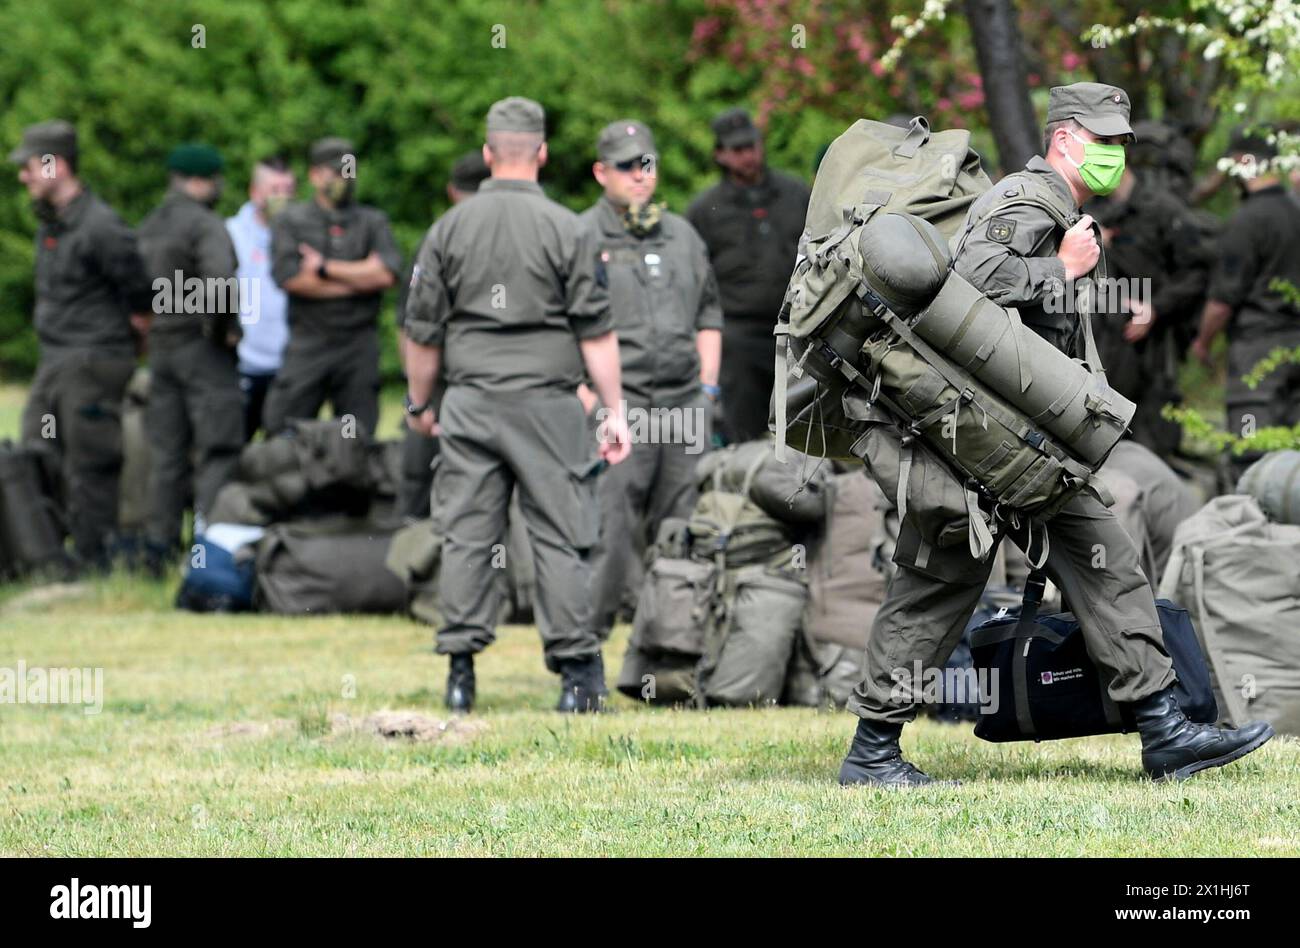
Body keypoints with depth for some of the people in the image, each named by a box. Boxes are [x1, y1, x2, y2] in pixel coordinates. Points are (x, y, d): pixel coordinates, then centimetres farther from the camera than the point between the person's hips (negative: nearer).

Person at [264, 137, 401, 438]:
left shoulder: (373, 222, 12)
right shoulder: (291, 221, 9)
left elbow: (387, 272, -5)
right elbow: (289, 277, -7)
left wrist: (324, 268, -4)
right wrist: (359, 280, -4)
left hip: (359, 344, 1)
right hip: (307, 343, -1)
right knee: (282, 435, -6)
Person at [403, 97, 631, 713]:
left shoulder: (449, 230, 3)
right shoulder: (566, 230, -5)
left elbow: (422, 332, 8)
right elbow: (596, 332, -5)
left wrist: (419, 405, 21)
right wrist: (614, 411, 0)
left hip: (469, 403, 2)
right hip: (545, 404, -2)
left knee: (466, 536, 6)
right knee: (561, 536, 1)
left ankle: (460, 669, 4)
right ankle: (576, 671, -1)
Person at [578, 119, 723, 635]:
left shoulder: (683, 235, 17)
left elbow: (709, 316, 23)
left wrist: (707, 387, 14)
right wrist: (587, 396, -13)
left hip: (685, 400, 5)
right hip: (618, 402, -5)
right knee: (610, 528, -10)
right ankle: (587, 636, -6)